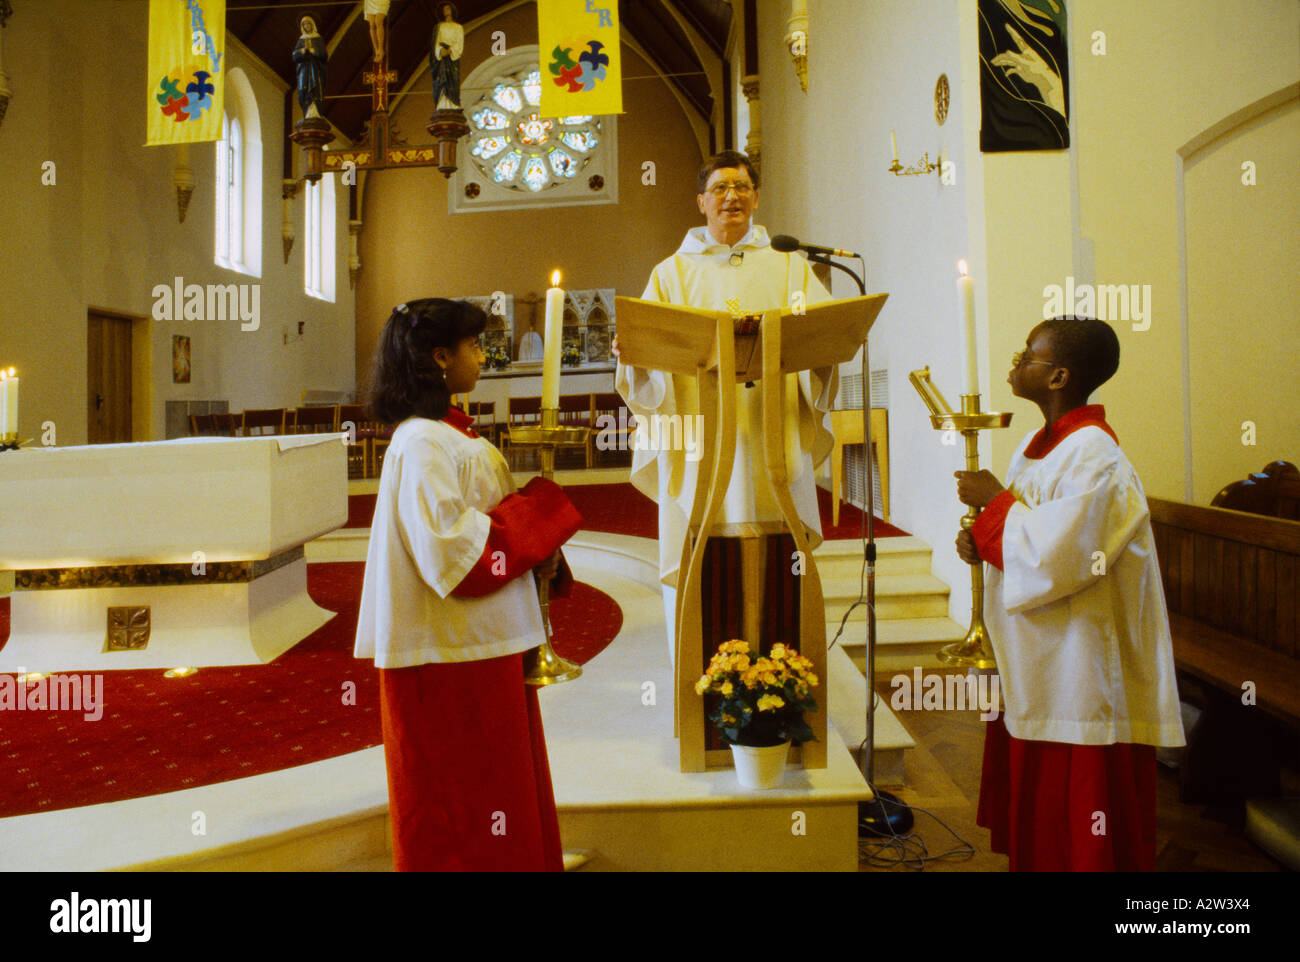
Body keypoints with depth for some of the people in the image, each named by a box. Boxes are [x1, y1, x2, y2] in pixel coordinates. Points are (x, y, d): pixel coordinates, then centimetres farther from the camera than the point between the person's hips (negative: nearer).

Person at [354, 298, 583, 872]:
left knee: (498, 792, 19)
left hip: (482, 644, 10)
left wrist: (541, 555, 0)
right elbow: (452, 553, -26)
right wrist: (540, 509, -16)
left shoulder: (449, 435, 13)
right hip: (449, 655, -10)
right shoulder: (423, 445, -18)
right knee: (462, 804, 4)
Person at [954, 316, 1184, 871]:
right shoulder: (1040, 445, 9)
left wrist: (993, 500, -16)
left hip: (1078, 670, -9)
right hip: (1033, 662, 9)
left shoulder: (1094, 458, -20)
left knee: (1076, 838, 4)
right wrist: (981, 542, -3)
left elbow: (1052, 560, -26)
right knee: (1031, 818, 19)